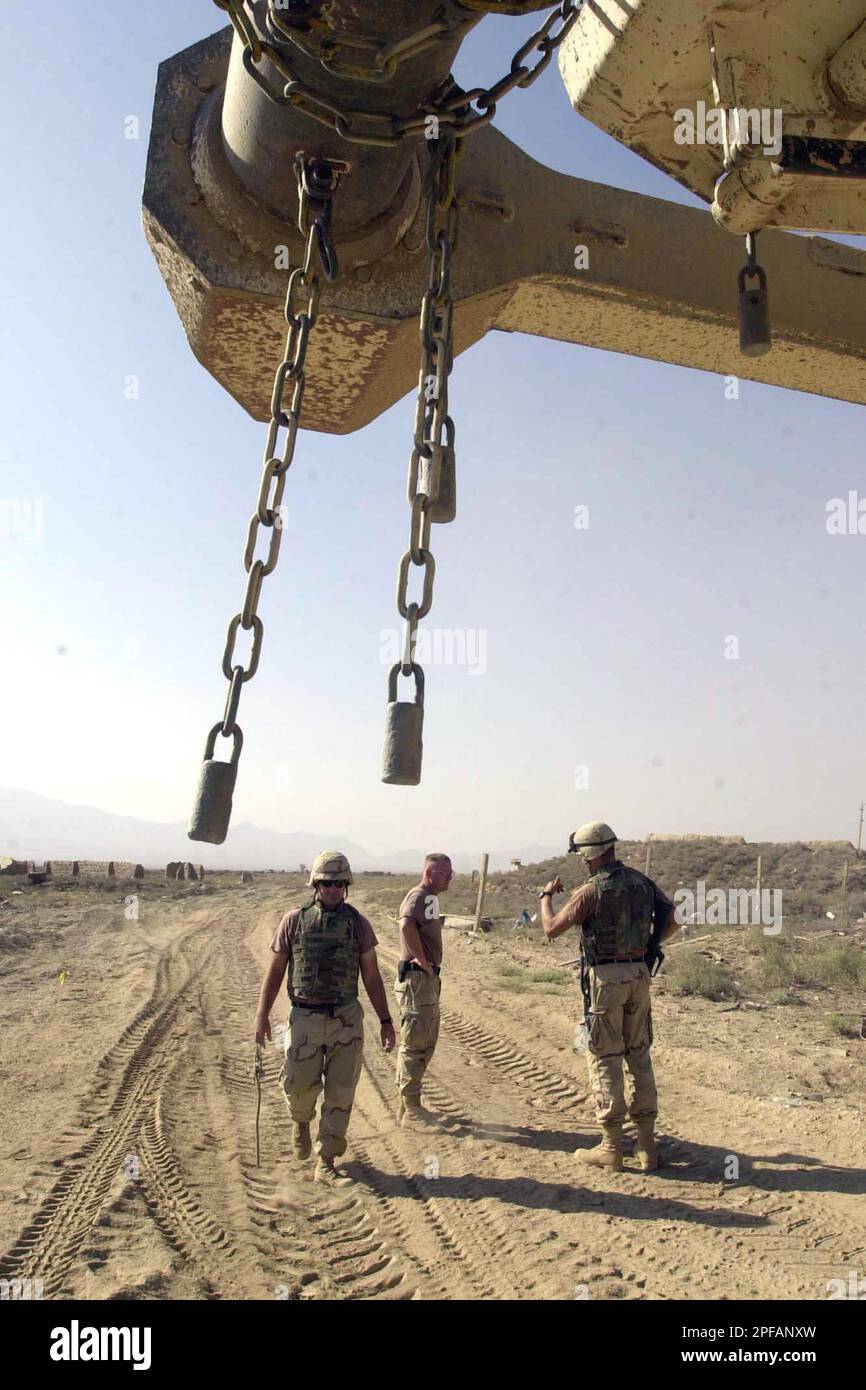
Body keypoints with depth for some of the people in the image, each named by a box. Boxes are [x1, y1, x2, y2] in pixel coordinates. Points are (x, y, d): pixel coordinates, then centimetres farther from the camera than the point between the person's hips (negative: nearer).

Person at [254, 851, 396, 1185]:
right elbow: (276, 970, 4)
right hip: (305, 1020, -1)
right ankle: (302, 1121, 37)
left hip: (346, 1020, 1)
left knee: (340, 1094, 2)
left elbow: (371, 975, 3)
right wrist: (262, 1015, -2)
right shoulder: (294, 920, -1)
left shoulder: (357, 923, 0)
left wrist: (386, 1021, 2)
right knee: (299, 1086, 1)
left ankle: (326, 1165, 16)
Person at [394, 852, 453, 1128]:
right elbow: (407, 925, -35)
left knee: (425, 1044, 17)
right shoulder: (419, 895, -15)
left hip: (428, 980, 10)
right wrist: (422, 961, -25)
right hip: (417, 979, -10)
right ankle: (410, 1110, 6)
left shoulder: (430, 897, 16)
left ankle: (410, 1105, 27)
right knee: (415, 1044, -3)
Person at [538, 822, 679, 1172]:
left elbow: (551, 929, -8)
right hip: (638, 975, 6)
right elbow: (673, 920, 9)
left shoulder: (591, 890, -14)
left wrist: (546, 896, 8)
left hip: (605, 977, -6)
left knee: (605, 1059, 4)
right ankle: (646, 1145, 17)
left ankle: (611, 1147, 8)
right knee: (639, 1056, 13)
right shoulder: (642, 882, 4)